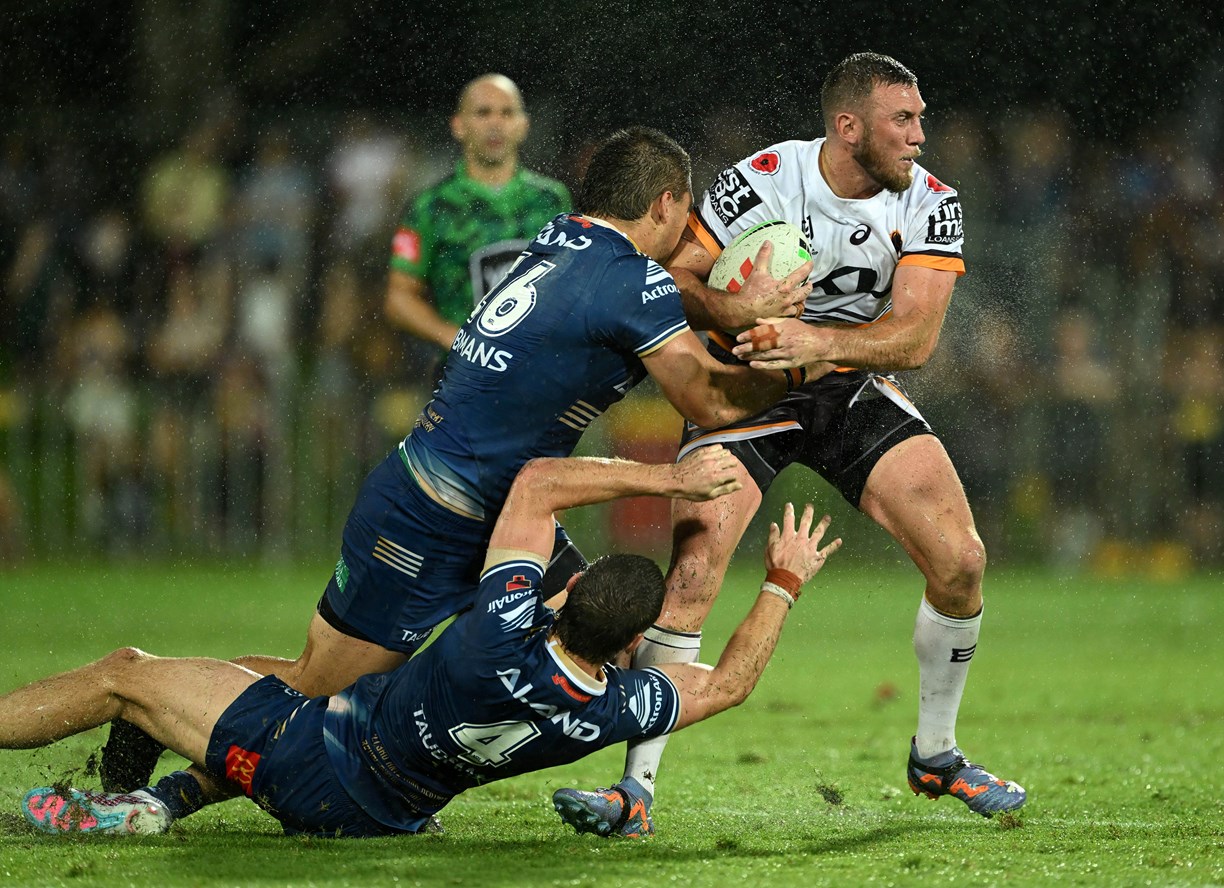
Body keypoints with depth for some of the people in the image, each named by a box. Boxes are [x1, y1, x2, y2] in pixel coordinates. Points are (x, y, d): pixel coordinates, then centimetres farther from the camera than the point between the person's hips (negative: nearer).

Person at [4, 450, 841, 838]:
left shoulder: (506, 637, -37)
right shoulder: (616, 710, -25)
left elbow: (537, 483, -28)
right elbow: (728, 681, -4)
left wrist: (667, 478, -27)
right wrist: (785, 585, 4)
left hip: (309, 761, -6)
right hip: (387, 811, 6)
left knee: (122, 676, 6)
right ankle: (162, 800, 26)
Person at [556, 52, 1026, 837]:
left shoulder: (928, 203, -11)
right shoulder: (764, 182, -19)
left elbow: (915, 337, -19)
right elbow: (676, 277, -16)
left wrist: (818, 342, -35)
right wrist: (745, 323, -35)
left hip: (856, 388, 3)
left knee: (961, 560, -8)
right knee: (694, 561, -23)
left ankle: (936, 756, 14)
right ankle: (638, 786, -17)